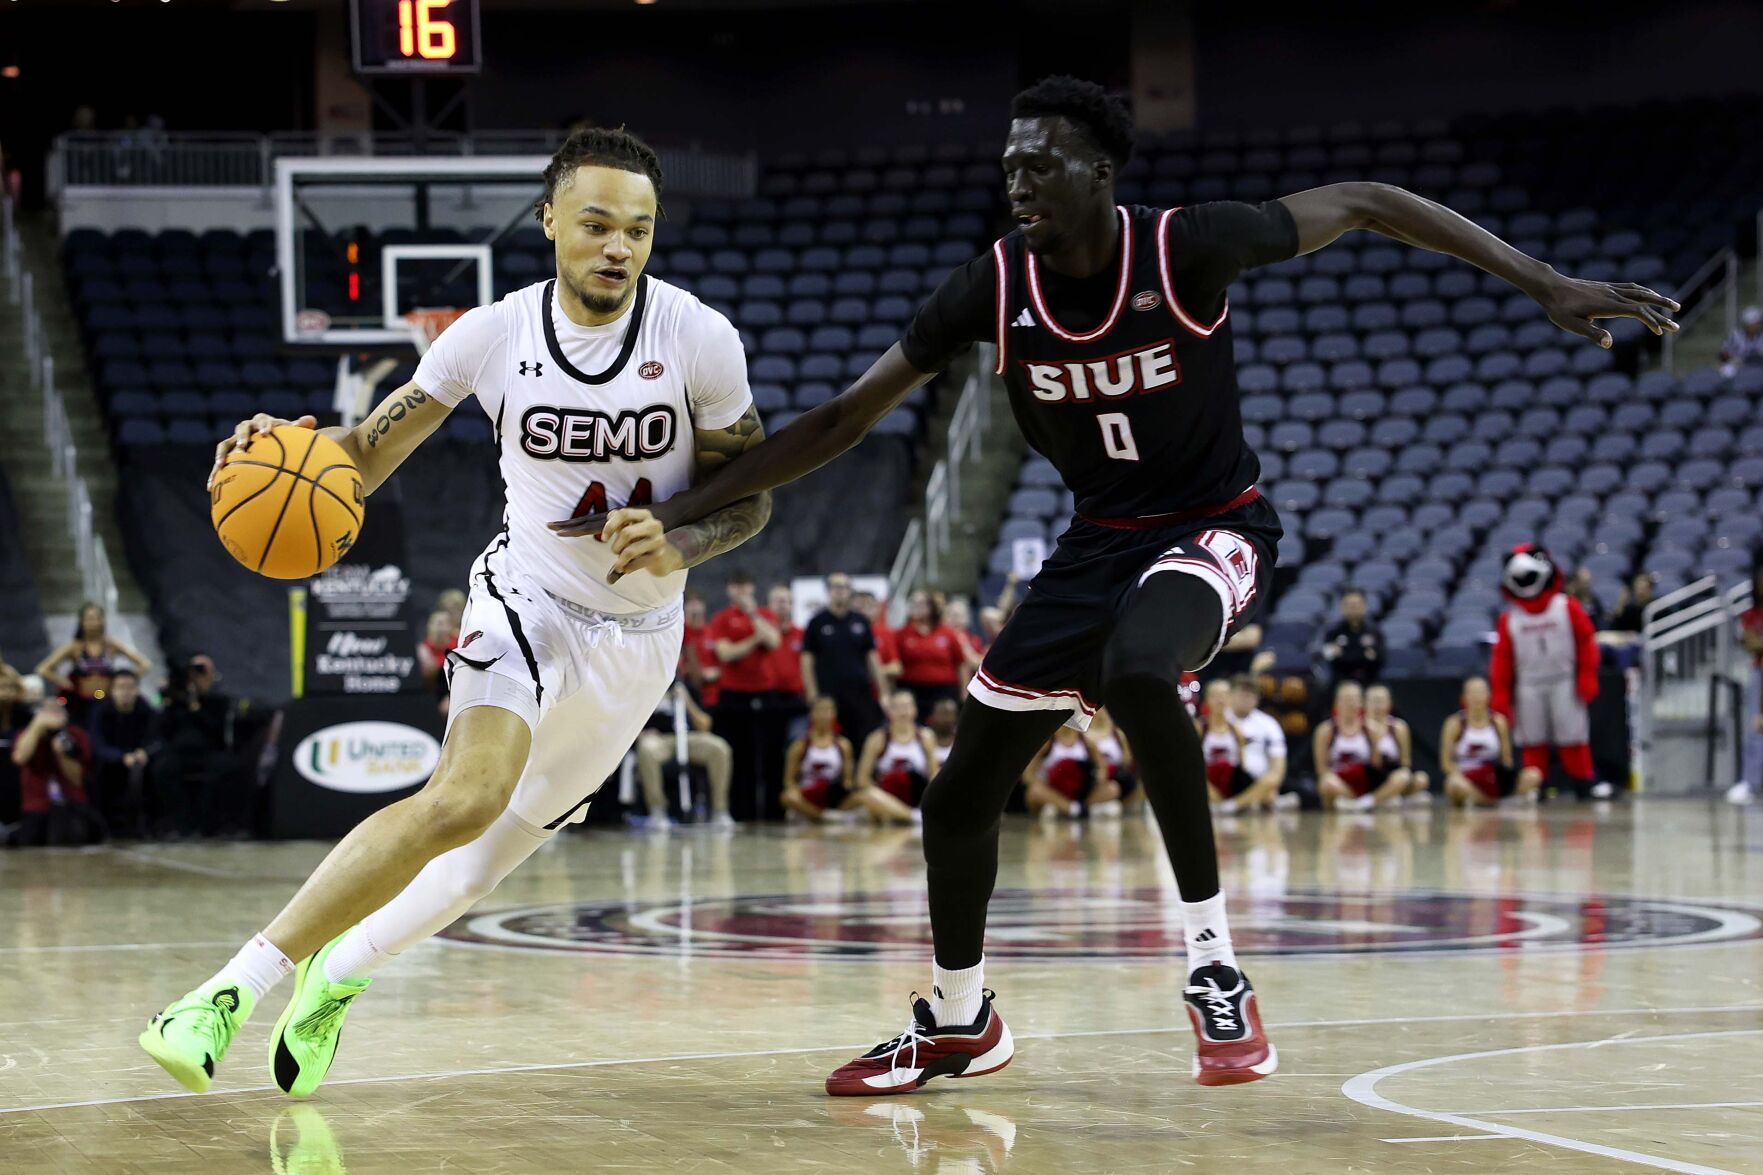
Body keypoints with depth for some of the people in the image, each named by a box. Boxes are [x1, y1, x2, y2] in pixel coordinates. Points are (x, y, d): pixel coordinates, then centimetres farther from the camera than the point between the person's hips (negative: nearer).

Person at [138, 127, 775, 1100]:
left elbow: (750, 497, -4)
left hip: (639, 638, 2)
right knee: (467, 796, -29)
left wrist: (678, 547, -26)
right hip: (528, 600, -2)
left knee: (497, 852, 10)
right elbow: (368, 455, -3)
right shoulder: (493, 335, -12)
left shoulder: (700, 339, -14)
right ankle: (234, 986, -28)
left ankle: (338, 971, 36)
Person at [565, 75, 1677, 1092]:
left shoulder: (1189, 246, -21)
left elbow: (1364, 203, -11)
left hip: (1216, 527, -5)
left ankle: (1215, 963, -26)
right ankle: (958, 1022, 31)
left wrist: (1547, 283, -15)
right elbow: (845, 418, -6)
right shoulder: (998, 284, -11)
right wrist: (684, 508, -11)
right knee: (963, 793, 5)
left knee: (1136, 668, -39)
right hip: (1101, 539, 5)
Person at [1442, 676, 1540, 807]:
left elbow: (1507, 758, 8)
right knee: (1456, 785, -41)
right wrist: (1457, 775, -20)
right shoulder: (1455, 723, -3)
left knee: (1533, 775, -23)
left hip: (1495, 782, 2)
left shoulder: (1498, 721, 4)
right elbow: (1446, 762, -3)